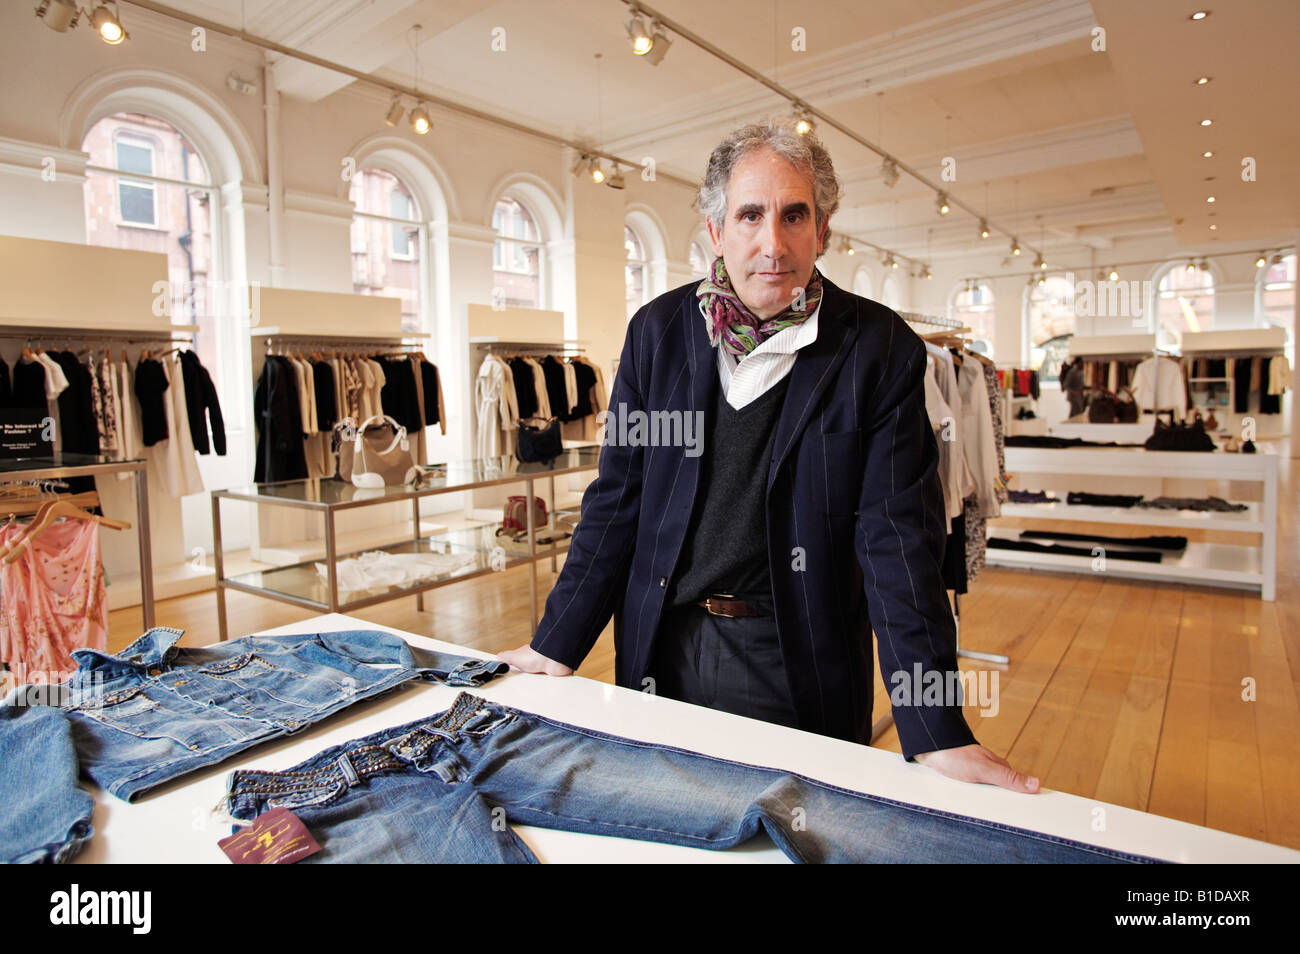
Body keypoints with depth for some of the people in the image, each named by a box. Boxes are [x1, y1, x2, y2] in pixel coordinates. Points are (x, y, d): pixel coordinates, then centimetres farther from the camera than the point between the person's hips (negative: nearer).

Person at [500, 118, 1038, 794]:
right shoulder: (658, 330, -2)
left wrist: (937, 732, -15)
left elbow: (899, 540, -11)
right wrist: (557, 644, -1)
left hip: (799, 669, -2)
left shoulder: (881, 349, -9)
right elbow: (616, 500, 1)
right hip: (663, 655, 3)